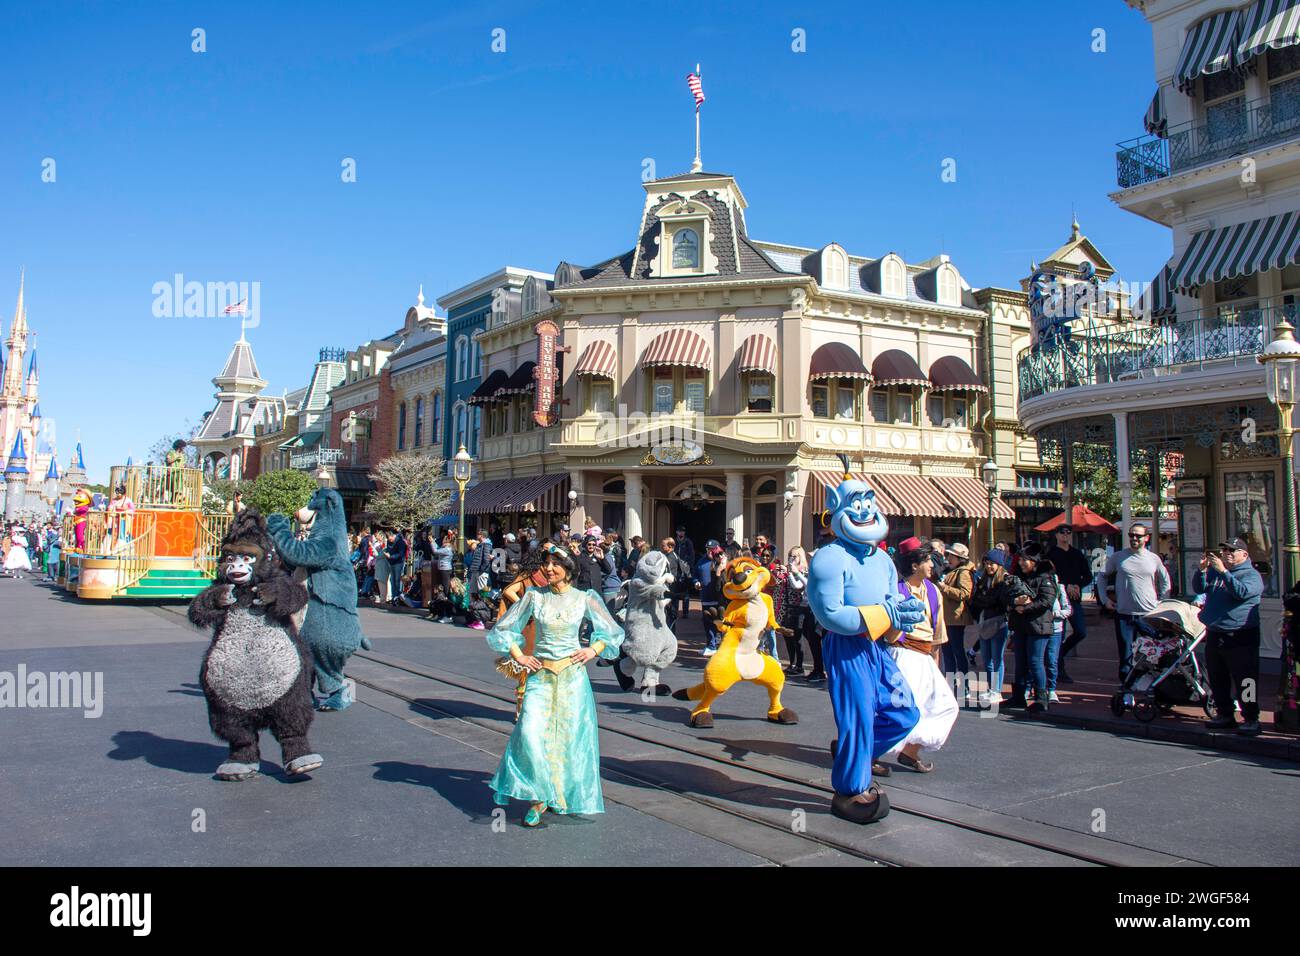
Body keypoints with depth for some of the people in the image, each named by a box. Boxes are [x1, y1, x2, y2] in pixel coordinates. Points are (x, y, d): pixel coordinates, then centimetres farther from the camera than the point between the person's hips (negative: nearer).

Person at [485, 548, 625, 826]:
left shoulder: (584, 599, 2)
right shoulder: (534, 596, 3)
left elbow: (612, 631, 12)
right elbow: (503, 628, 11)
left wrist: (593, 651, -1)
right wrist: (519, 656, 1)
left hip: (572, 675, 0)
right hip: (540, 675, 0)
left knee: (569, 736, 3)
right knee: (532, 734, -12)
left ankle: (563, 794, 21)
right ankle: (538, 798, 0)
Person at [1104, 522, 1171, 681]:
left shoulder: (1154, 558, 4)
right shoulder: (1118, 557, 1)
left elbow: (1165, 581, 19)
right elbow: (1103, 577, 14)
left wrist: (1161, 601, 10)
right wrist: (1106, 599, 6)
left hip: (1150, 614, 1)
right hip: (1124, 614, -1)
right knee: (1126, 655, 3)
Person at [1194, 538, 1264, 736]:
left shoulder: (1252, 575, -3)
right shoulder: (1214, 571, 16)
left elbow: (1242, 592, -21)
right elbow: (1199, 589, 8)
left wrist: (1223, 572, -25)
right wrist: (1202, 569, -7)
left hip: (1240, 637, -6)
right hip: (1214, 635, 7)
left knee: (1245, 681, -6)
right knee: (1217, 680, 13)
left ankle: (1251, 719, 0)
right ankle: (1224, 714, 24)